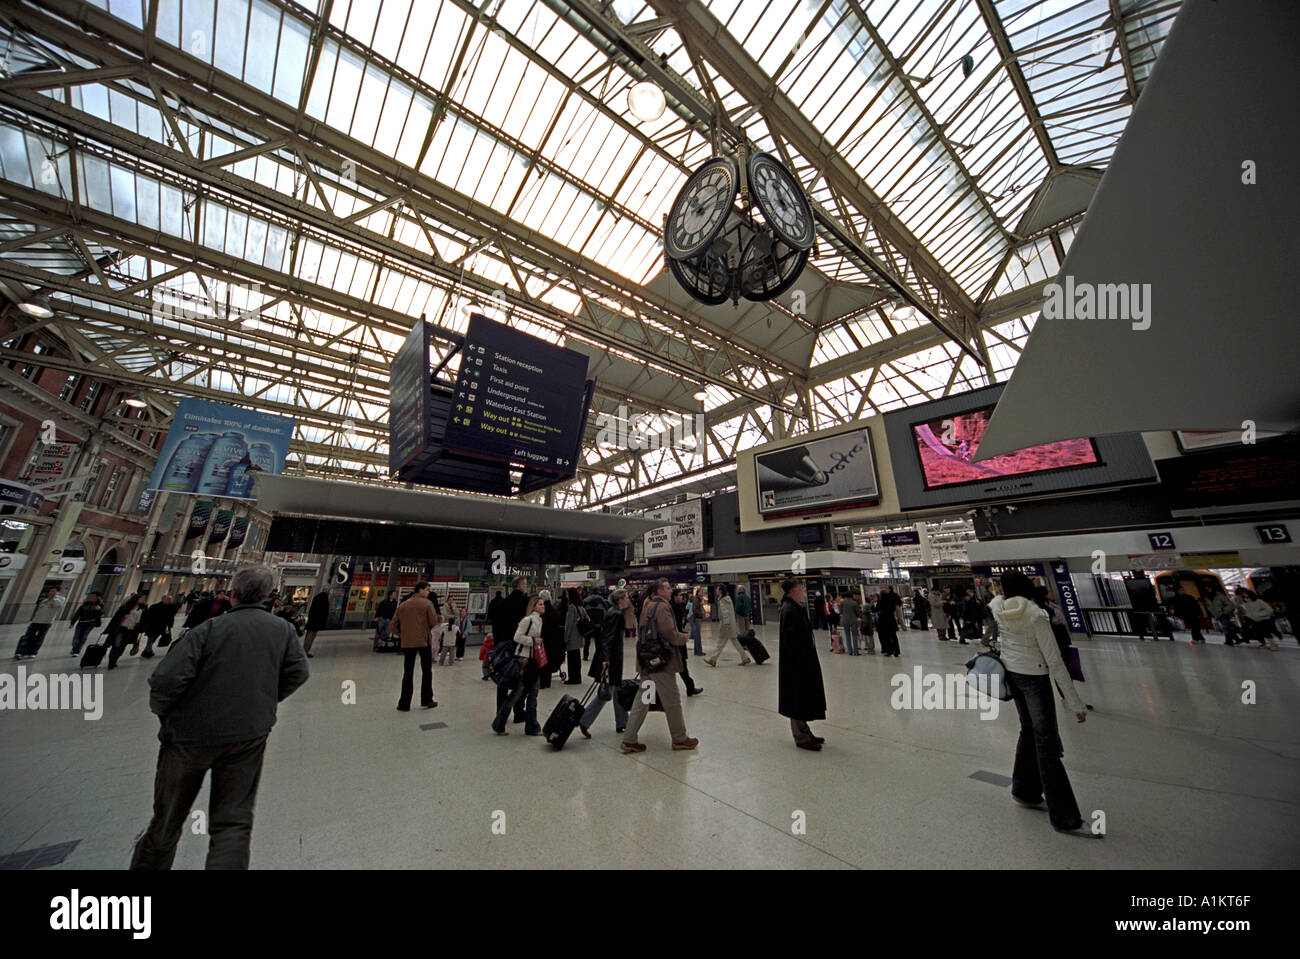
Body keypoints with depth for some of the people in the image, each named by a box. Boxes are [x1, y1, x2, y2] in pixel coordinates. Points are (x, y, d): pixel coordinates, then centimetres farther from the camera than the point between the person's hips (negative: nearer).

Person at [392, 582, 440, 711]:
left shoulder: (403, 605, 8)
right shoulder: (427, 603, -7)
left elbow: (394, 624, 7)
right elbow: (433, 622, -11)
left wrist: (401, 635, 18)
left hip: (407, 643, 4)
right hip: (424, 641, -4)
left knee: (408, 673, 12)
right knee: (427, 671, 10)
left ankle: (404, 704, 11)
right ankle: (426, 700, 16)